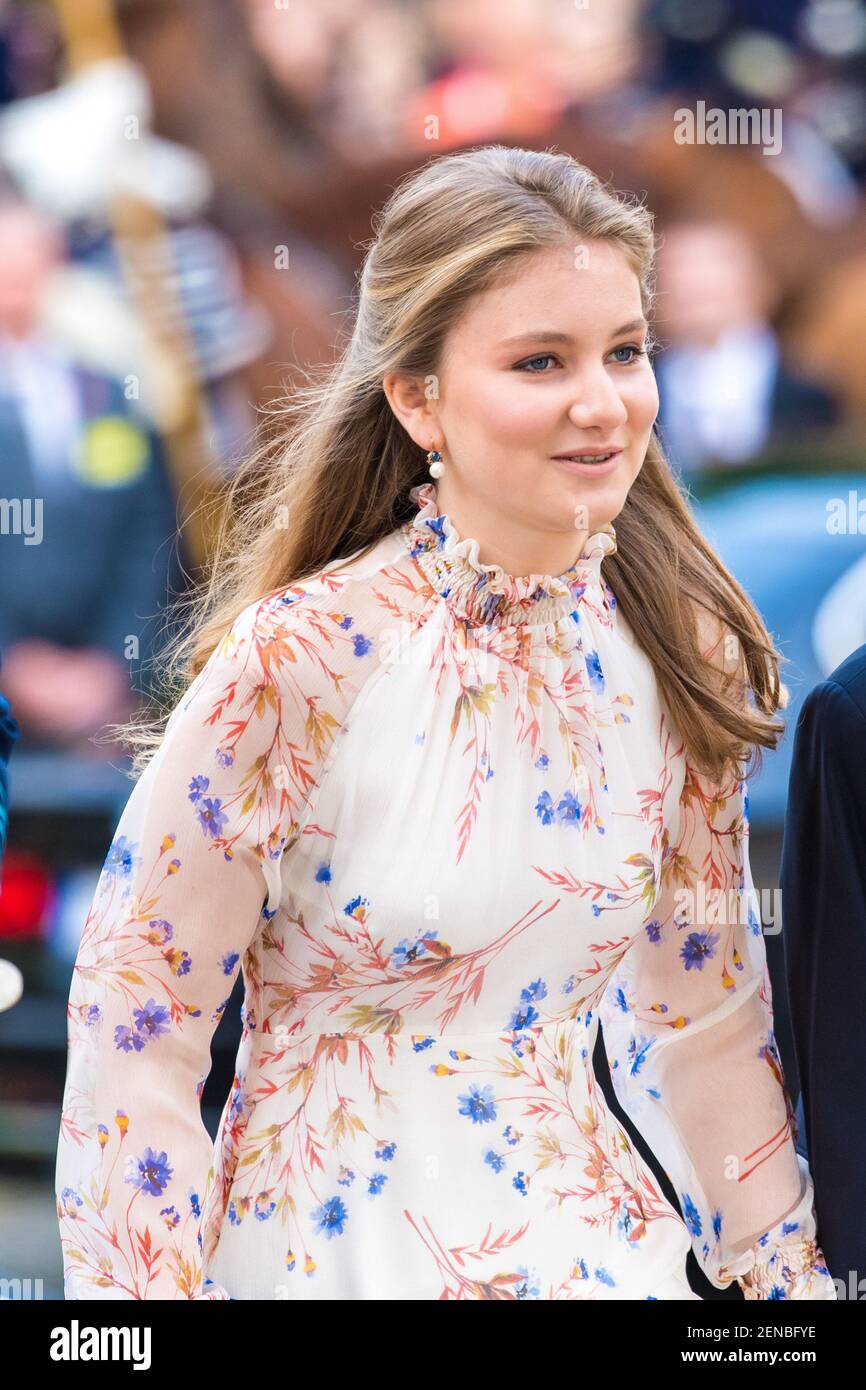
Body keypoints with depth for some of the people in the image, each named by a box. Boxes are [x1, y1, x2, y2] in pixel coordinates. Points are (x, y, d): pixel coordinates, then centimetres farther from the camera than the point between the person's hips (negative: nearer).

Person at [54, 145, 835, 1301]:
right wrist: (153, 1292, -14)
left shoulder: (673, 648, -3)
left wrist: (788, 1278, 9)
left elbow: (704, 1009, 8)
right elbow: (136, 1030, -13)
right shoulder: (299, 660, -19)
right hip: (329, 1249, -5)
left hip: (593, 1235, 5)